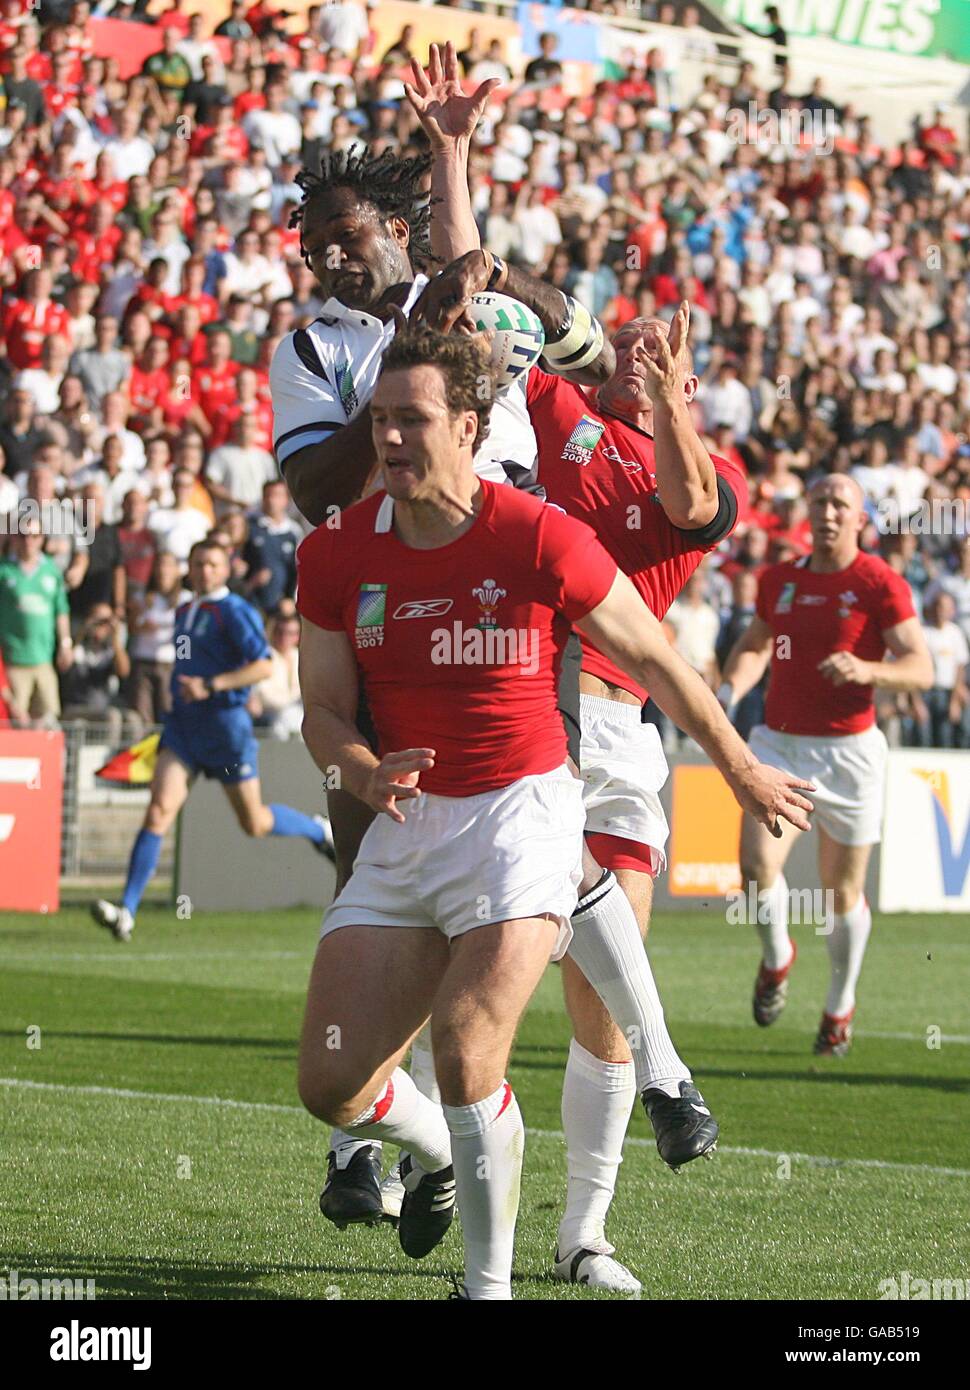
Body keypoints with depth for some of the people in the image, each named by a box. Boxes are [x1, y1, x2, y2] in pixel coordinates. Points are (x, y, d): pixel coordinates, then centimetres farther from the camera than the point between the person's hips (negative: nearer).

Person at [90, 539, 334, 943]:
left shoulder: (235, 611, -10)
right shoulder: (184, 612, 14)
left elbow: (263, 665, -19)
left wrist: (211, 685, -25)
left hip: (226, 723, -6)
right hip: (182, 725, 6)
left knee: (255, 824, 7)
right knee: (159, 810, -12)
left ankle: (319, 830, 39)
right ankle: (126, 910, -20)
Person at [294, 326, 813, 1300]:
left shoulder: (540, 540, -13)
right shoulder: (337, 557, -2)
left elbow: (655, 661, -1)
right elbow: (322, 711, 5)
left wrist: (743, 772, 10)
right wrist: (367, 775, -18)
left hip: (522, 813, -4)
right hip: (407, 822, 5)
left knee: (466, 1062, -21)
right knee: (331, 1084, -1)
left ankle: (490, 1282, -1)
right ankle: (433, 1152, 35)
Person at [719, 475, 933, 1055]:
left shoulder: (880, 583, -6)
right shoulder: (779, 579, 8)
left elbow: (921, 669, -10)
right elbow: (754, 646, 23)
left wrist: (866, 670, -29)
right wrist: (730, 690, 3)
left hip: (848, 750, -3)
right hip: (779, 744, 3)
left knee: (844, 891, 7)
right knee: (757, 861, -18)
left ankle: (841, 1003, 29)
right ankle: (777, 955, 11)